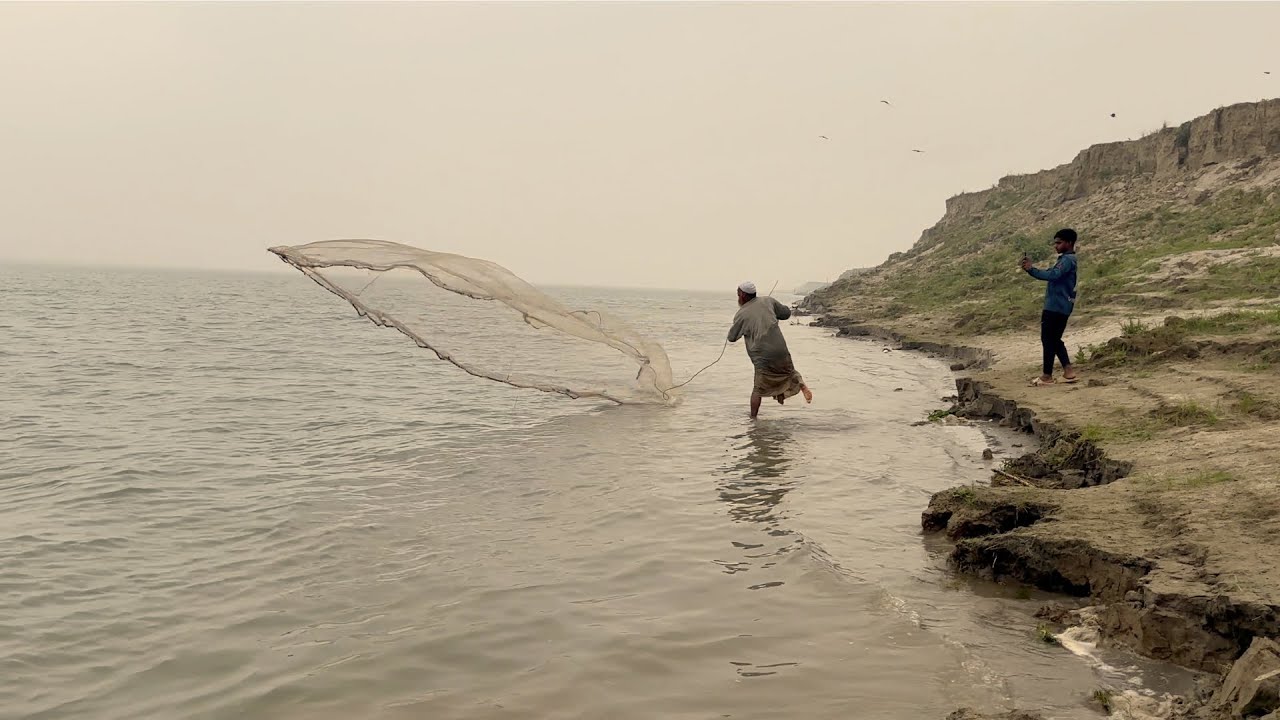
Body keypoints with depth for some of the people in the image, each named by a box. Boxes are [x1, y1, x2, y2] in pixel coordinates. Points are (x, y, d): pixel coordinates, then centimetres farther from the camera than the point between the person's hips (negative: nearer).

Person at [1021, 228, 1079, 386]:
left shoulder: (1068, 259, -12)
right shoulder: (1067, 259, 20)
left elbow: (1053, 275, -28)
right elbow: (1053, 275, 15)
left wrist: (1031, 269, -27)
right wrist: (1030, 268, 1)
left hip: (1055, 307, -10)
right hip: (1061, 307, 10)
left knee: (1048, 340, -4)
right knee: (1055, 340, 15)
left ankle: (1047, 376, -1)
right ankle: (1069, 372, 12)